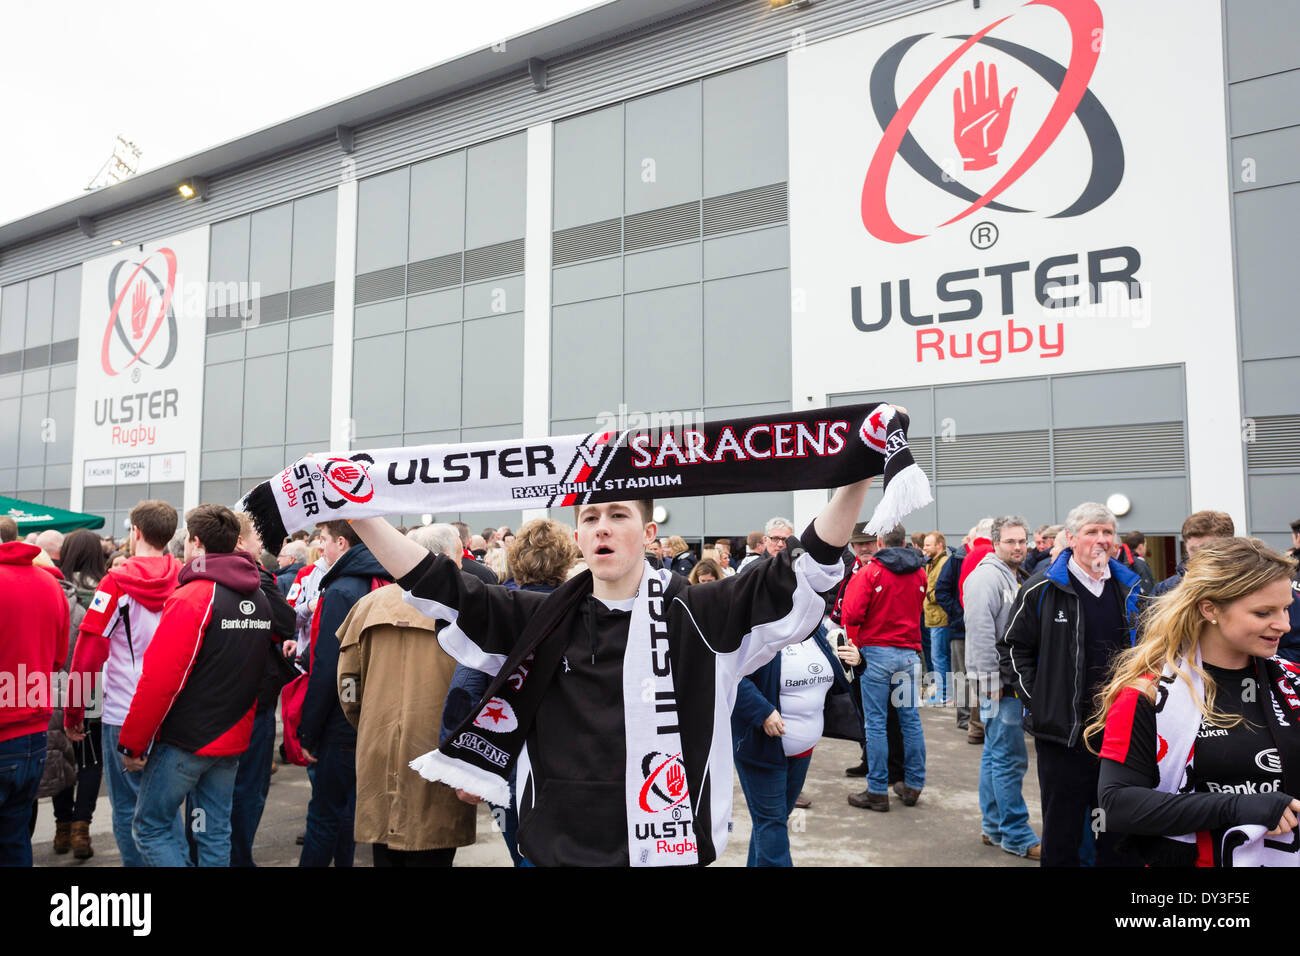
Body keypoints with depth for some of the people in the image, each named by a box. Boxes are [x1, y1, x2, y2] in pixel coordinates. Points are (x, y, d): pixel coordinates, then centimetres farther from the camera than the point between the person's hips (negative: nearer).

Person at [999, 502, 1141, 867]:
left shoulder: (1128, 588, 8)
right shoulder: (1042, 589, -6)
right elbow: (1012, 648, -2)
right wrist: (1037, 700, -9)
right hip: (1063, 731, -4)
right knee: (1062, 831, 7)